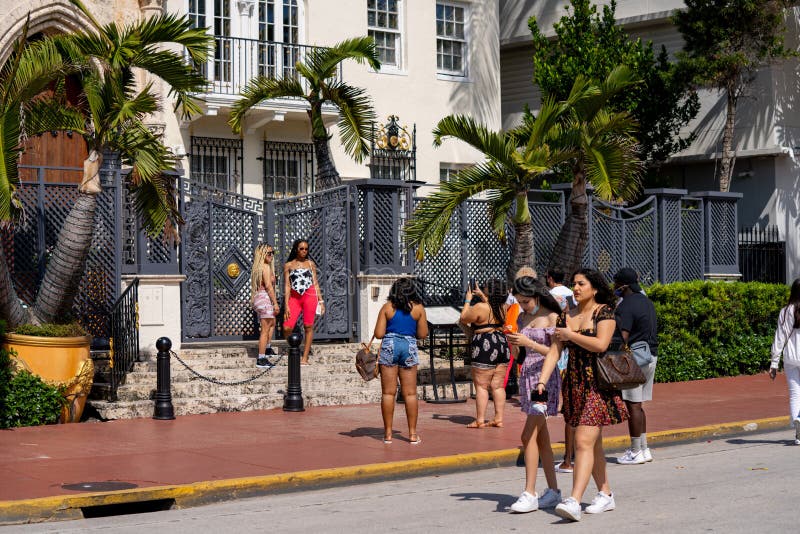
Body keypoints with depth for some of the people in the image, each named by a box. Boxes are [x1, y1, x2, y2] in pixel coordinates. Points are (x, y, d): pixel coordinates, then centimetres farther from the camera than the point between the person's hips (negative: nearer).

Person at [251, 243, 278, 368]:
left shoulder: (257, 267, 14)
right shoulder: (266, 267, -14)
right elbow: (268, 286, -21)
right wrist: (275, 302, -19)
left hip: (258, 298, 10)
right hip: (265, 298, -10)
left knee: (272, 323, 30)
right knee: (265, 329, -7)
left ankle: (267, 348, 38)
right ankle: (261, 359, -7)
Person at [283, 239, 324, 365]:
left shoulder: (311, 264, 12)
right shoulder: (288, 265, 9)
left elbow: (315, 283, 14)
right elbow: (287, 286, 5)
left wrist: (321, 300, 8)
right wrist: (286, 305, -1)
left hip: (310, 296, 0)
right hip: (294, 298, 0)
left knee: (308, 327, -2)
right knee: (287, 328, -11)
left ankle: (305, 358, 4)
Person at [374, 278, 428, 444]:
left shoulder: (387, 307, -1)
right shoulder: (418, 308, 1)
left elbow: (379, 334, -3)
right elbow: (422, 334, 2)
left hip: (389, 346, 0)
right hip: (409, 347, 1)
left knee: (388, 393, 4)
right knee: (410, 393, 6)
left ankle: (388, 433, 5)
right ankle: (412, 434, 7)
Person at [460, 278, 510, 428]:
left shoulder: (480, 307, -14)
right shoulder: (502, 308, 7)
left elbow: (463, 319, -2)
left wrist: (468, 300, 7)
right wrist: (482, 296, 34)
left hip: (485, 347, -7)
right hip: (502, 342, 7)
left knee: (481, 386, -2)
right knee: (498, 385, 9)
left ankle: (480, 420, -2)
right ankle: (498, 419, 9)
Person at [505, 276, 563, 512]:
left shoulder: (552, 318, -7)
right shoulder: (522, 319, 12)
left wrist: (529, 342, -20)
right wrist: (513, 342, -5)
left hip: (545, 378, -7)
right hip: (526, 377, 7)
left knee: (529, 435, -14)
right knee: (540, 437, 9)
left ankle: (529, 493, -13)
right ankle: (553, 491, 15)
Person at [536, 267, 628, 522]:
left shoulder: (604, 312, -6)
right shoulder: (566, 315, 11)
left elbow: (600, 344, -20)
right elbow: (554, 351, 6)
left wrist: (570, 335, -10)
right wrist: (542, 381, -5)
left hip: (598, 385, -7)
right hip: (574, 384, 7)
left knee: (584, 442, -16)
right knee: (593, 443, 14)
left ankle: (574, 502, -24)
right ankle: (606, 494, 26)